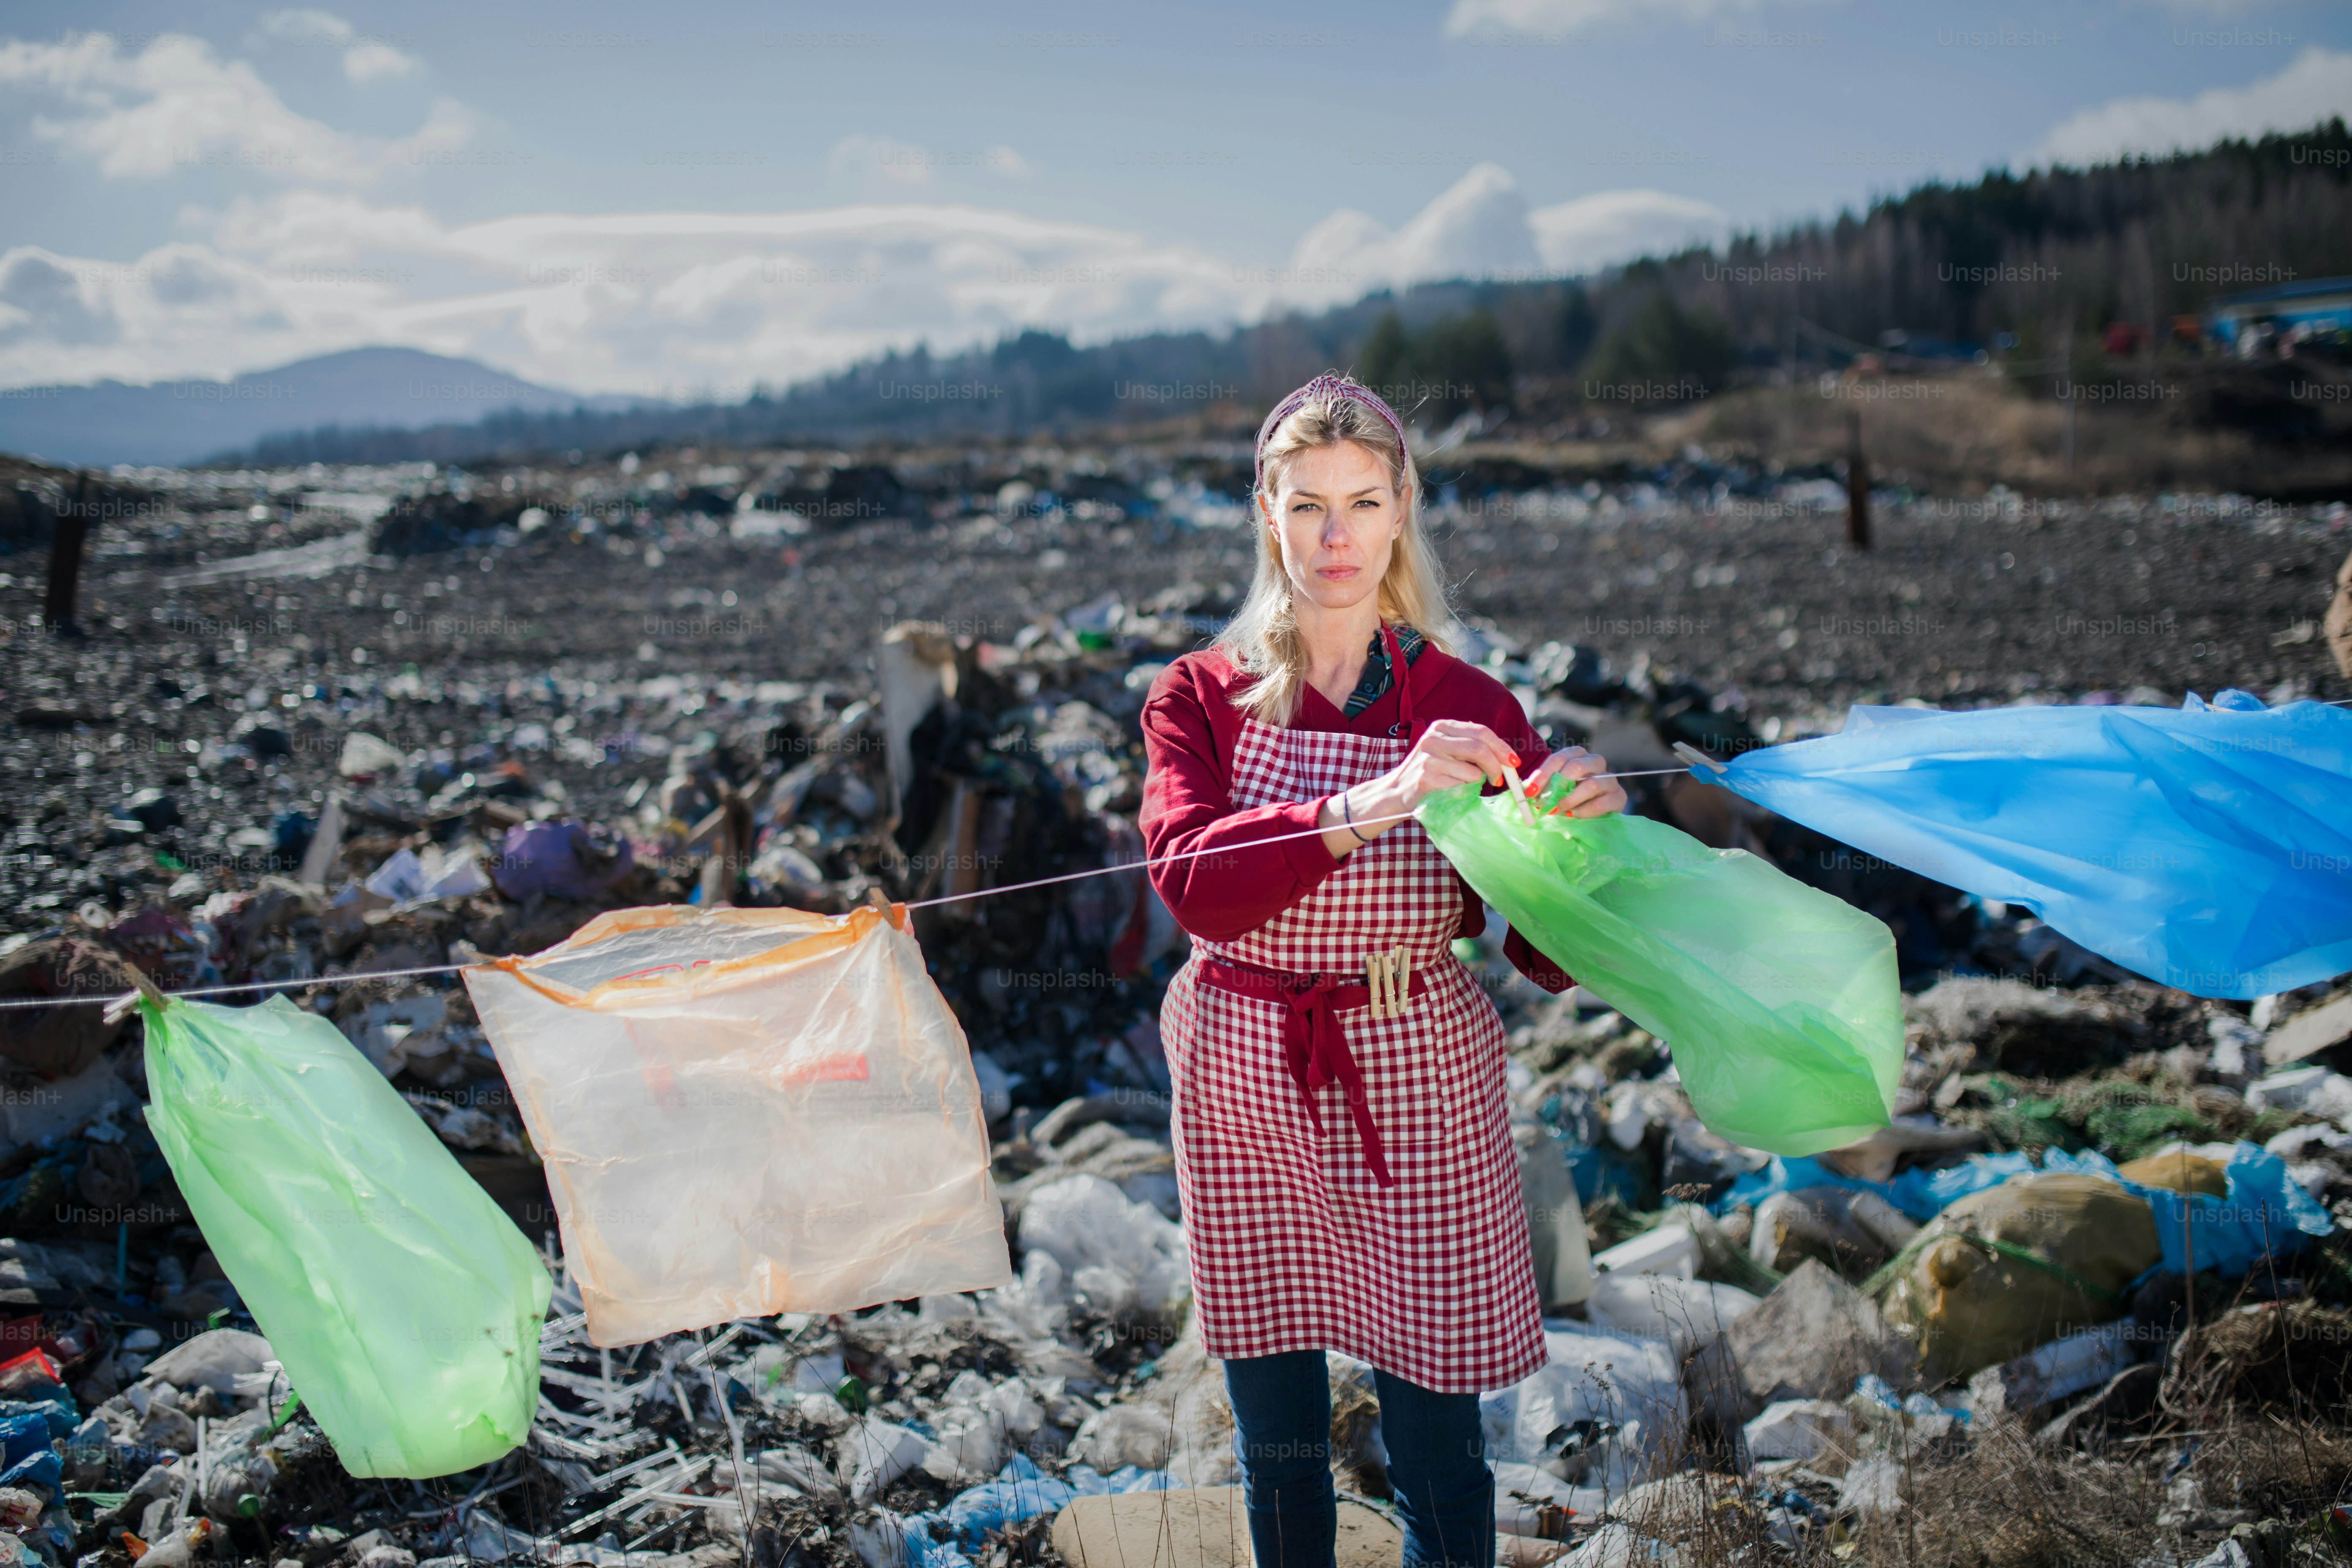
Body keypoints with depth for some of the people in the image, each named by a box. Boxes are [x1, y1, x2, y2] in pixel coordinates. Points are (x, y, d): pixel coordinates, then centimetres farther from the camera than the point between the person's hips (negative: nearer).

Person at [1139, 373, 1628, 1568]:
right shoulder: (1201, 697, 1)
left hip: (1415, 1085, 0)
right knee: (1277, 1449, 12)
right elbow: (1189, 877, -19)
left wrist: (1587, 833, -26)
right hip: (1244, 1089, 1)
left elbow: (1548, 959, -5)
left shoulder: (1468, 709, 0)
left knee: (1437, 1457, 5)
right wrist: (1370, 808, -33)